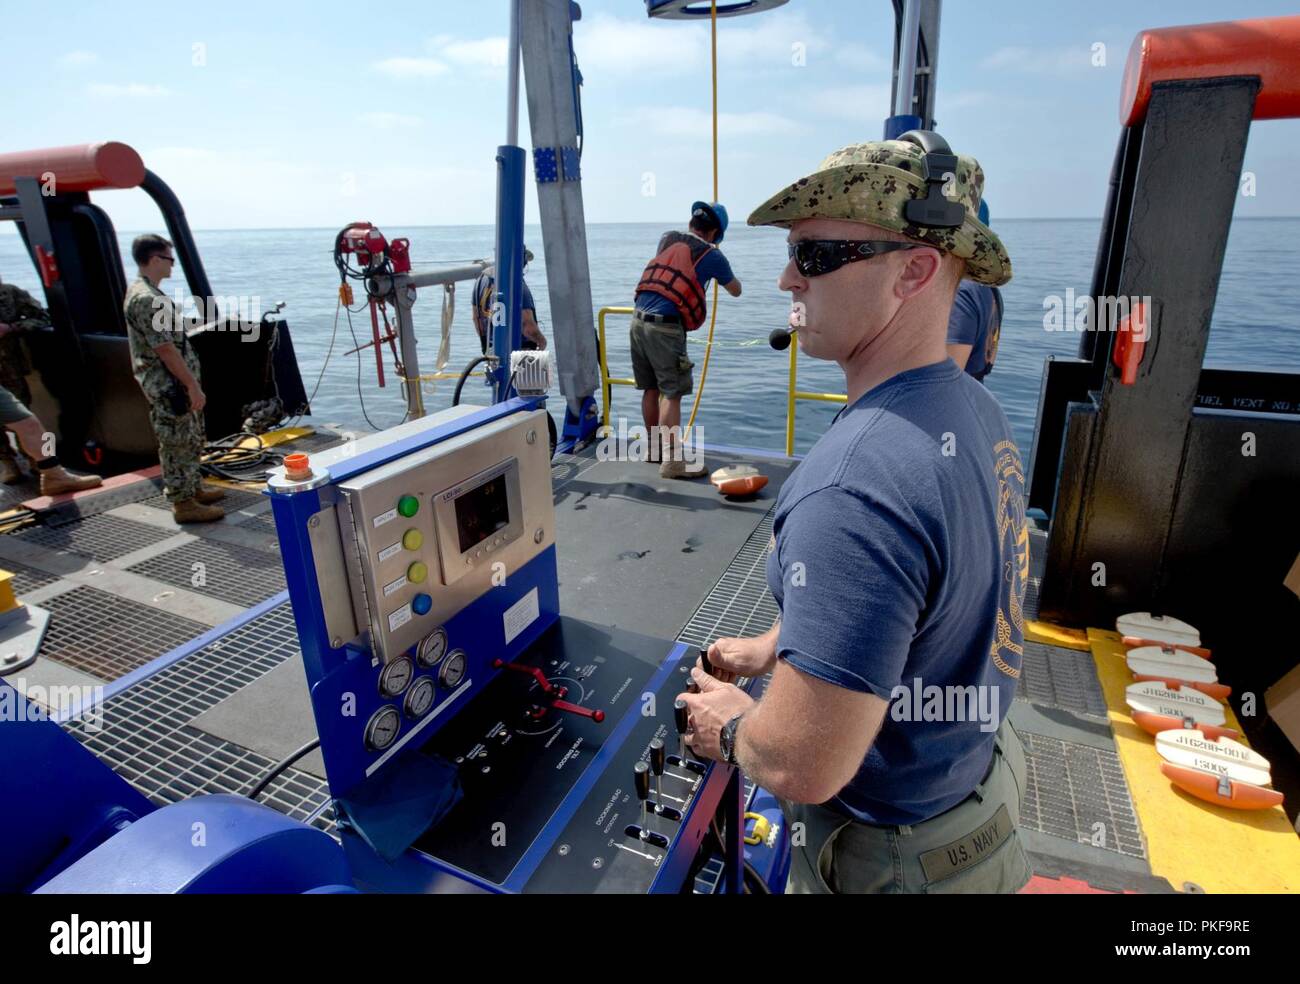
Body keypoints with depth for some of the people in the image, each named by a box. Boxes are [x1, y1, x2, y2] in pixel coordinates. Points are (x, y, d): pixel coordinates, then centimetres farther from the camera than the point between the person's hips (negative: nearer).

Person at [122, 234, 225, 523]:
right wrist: (193, 386, -20)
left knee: (190, 441, 19)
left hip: (175, 384, 10)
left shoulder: (147, 293, 15)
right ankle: (184, 504, 5)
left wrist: (191, 383, 21)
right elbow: (165, 349, -23)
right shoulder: (146, 299, -19)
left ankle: (194, 489, 31)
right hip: (170, 388, -10)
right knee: (178, 445, -3)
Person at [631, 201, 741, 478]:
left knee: (650, 389, 16)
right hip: (665, 326, -7)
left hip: (639, 319, 7)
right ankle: (671, 461, -6)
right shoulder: (711, 255, 3)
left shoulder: (667, 239, 17)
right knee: (672, 394, -5)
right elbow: (736, 291, 19)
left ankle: (654, 448, 29)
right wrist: (720, 272, 39)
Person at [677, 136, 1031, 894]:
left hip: (895, 857, -7)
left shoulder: (852, 488, -37)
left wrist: (731, 726, -12)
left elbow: (802, 766, -34)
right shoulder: (979, 412, -5)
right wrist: (774, 648, 10)